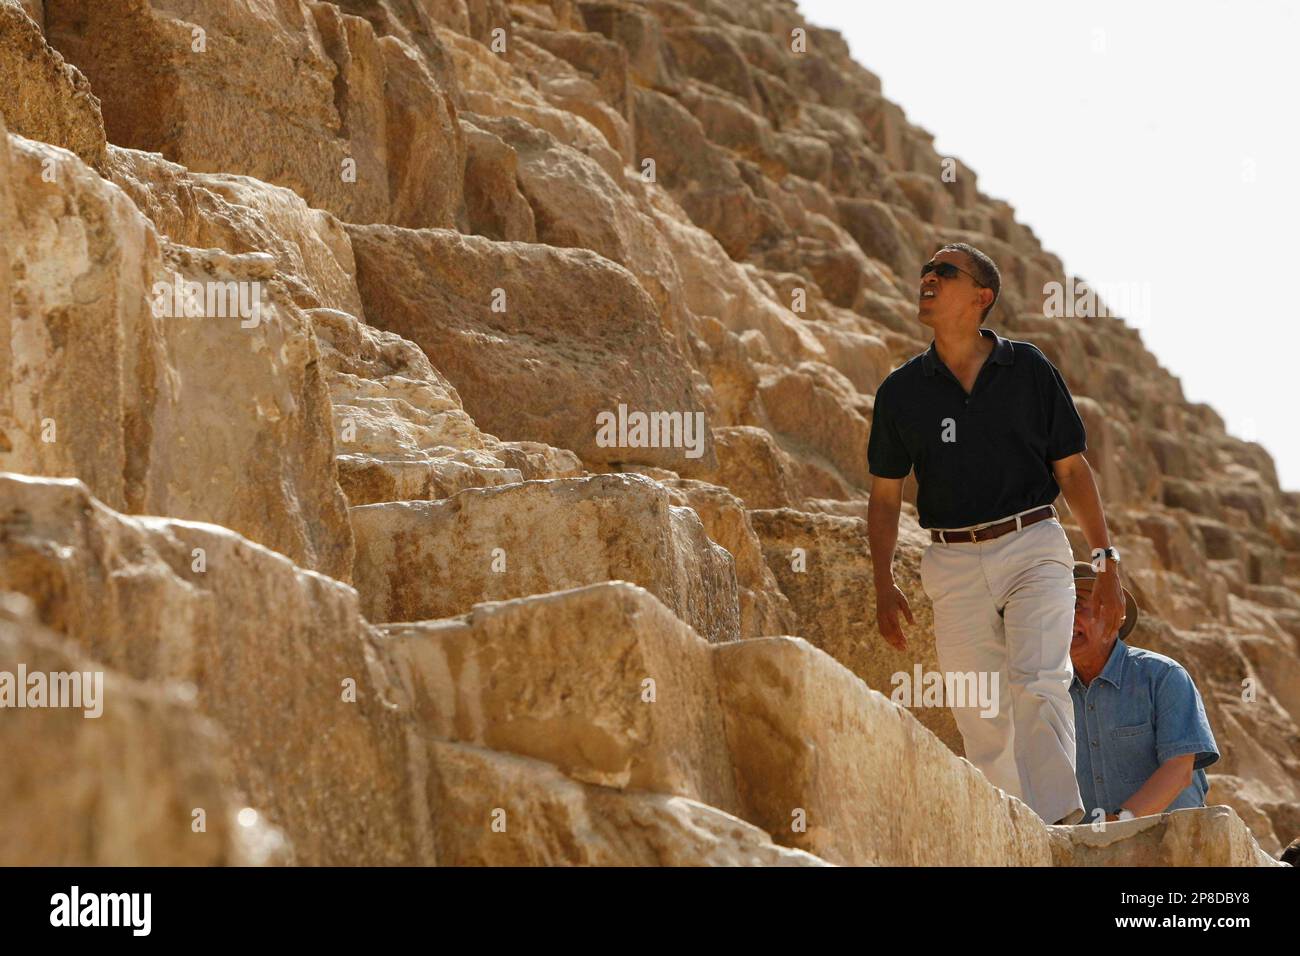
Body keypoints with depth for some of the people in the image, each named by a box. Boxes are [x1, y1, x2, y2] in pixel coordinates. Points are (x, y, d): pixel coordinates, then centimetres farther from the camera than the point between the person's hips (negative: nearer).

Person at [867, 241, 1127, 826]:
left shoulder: (1029, 370, 3)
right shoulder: (901, 390, 7)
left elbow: (1072, 470, 7)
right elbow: (885, 494, 13)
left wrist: (1107, 562, 2)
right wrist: (884, 585, 5)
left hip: (1033, 548, -2)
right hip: (955, 564, 2)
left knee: (1037, 684, -21)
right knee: (980, 719, 2)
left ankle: (1060, 822, -26)